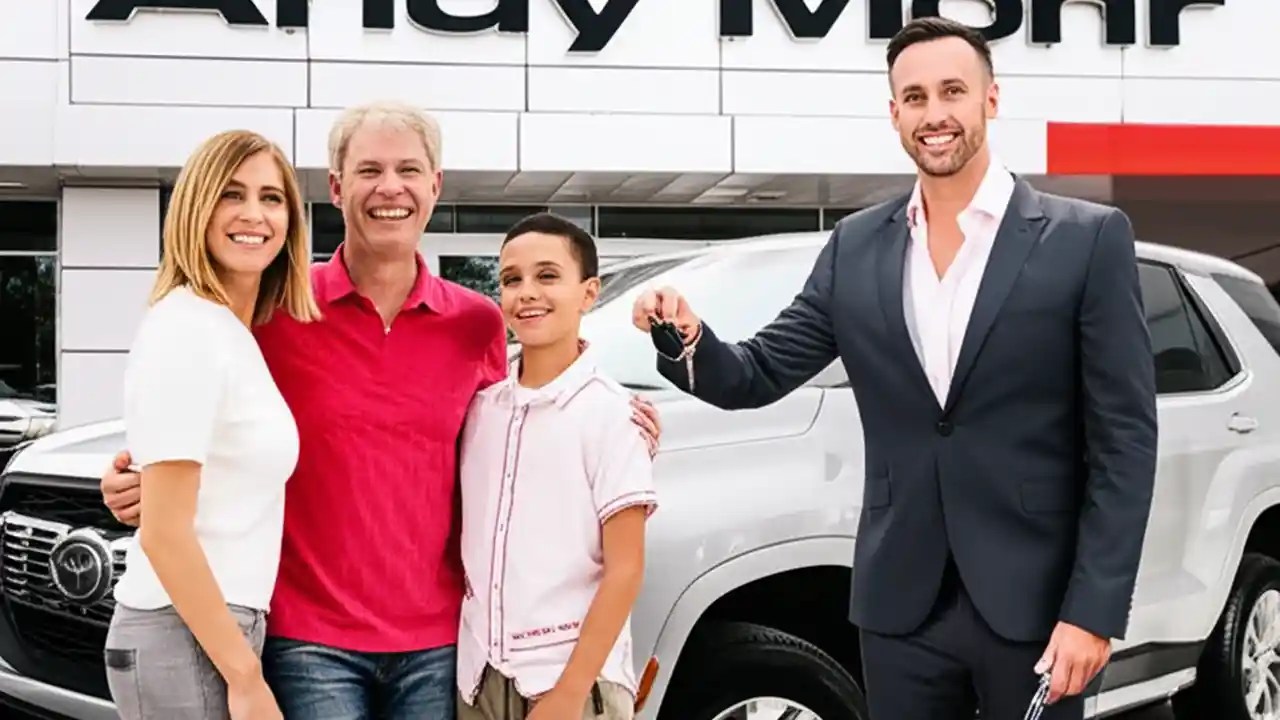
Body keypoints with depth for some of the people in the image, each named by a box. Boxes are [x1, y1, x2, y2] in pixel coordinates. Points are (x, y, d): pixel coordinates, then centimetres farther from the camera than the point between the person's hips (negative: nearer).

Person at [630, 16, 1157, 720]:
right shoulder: (855, 248, 6)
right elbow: (758, 376, 7)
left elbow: (1125, 438, -6)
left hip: (1034, 604, -3)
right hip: (901, 606, 3)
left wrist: (1094, 609, -13)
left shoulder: (1088, 239, -4)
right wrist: (688, 340, -15)